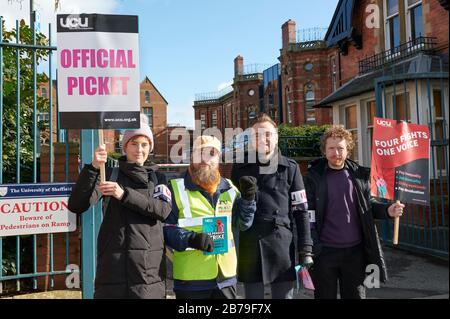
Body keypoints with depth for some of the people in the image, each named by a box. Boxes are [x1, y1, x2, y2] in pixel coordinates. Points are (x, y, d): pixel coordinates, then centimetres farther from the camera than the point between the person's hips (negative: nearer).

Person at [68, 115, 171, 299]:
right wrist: (93, 168, -16)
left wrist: (124, 195, -16)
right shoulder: (110, 174, 8)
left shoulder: (158, 178, 12)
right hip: (113, 264, -1)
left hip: (149, 267, 1)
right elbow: (76, 206, -4)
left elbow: (163, 210, -7)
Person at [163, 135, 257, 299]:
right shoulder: (176, 188, -4)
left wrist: (247, 198, -3)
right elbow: (165, 228, -8)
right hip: (191, 279, -4)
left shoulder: (228, 188, 10)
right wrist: (190, 238, -23)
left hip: (226, 276, 4)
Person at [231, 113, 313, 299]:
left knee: (284, 295, 10)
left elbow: (301, 211, 3)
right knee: (253, 296, 12)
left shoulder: (290, 168, 3)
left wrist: (305, 248, -2)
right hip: (249, 245, 1)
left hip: (282, 243, 0)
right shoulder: (240, 169, 5)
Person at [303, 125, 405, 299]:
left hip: (355, 251, 2)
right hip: (324, 252, -2)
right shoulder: (314, 177, -6)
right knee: (325, 295, 13)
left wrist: (387, 210, -8)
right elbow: (307, 215, -7)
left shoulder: (359, 174, 2)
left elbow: (368, 204, 12)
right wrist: (312, 248, -15)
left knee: (356, 294, 15)